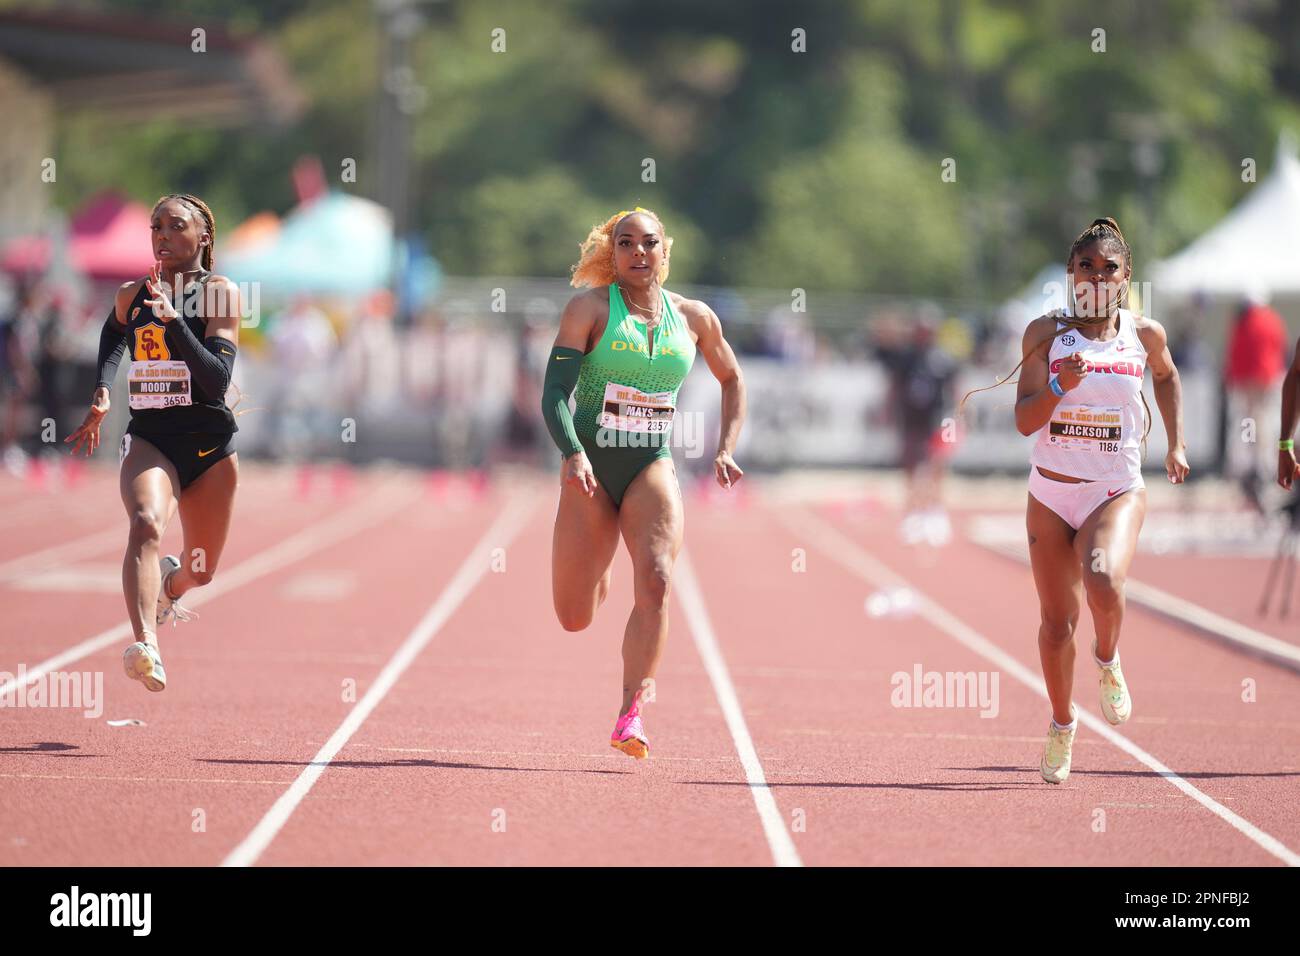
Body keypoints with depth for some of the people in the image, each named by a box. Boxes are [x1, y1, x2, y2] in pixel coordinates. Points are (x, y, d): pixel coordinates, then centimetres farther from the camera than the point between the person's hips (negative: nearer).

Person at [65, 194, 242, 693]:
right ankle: (146, 646, -48)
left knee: (200, 572, 13)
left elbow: (218, 378, -17)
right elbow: (113, 335, 31)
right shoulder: (130, 295, 6)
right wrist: (101, 397, 15)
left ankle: (167, 584, 52)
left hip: (209, 445, -1)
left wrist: (173, 317, -26)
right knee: (146, 523, -32)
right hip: (148, 439, 1)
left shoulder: (220, 291, -5)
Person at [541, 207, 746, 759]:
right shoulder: (590, 308, -4)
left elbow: (732, 381, 23)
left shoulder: (693, 318, 6)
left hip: (652, 468, 1)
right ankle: (599, 573, 42)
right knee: (574, 619, 3)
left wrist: (726, 449, 9)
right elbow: (554, 393, -11)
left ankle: (630, 718, -22)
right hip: (591, 468, -1)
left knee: (655, 579, -26)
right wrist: (573, 454, -28)